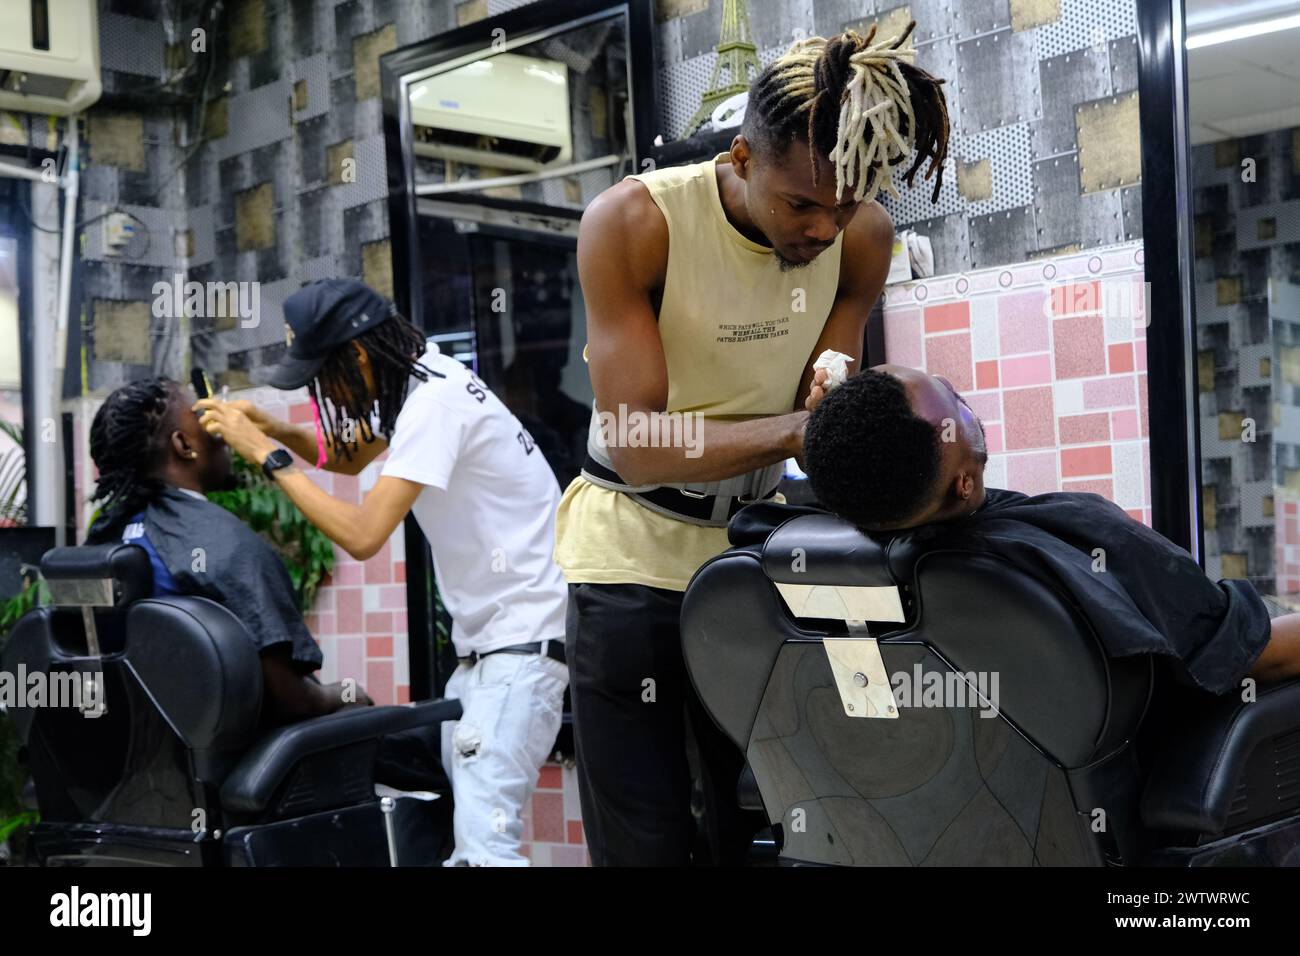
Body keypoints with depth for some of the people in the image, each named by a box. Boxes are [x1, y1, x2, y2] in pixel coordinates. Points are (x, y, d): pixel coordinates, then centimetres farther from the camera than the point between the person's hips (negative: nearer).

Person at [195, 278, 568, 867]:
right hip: (485, 635, 10)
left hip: (525, 636, -10)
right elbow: (350, 457, 26)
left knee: (484, 838, -17)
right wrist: (270, 427, 8)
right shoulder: (417, 385, 8)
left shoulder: (434, 403, -20)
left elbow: (362, 535, -25)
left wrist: (269, 456, -15)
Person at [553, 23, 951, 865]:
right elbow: (635, 444, -25)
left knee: (766, 832, 10)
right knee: (648, 846, -3)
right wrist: (797, 427, -38)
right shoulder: (633, 223, -21)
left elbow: (817, 414, -5)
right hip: (635, 557, -4)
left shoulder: (865, 236, -9)